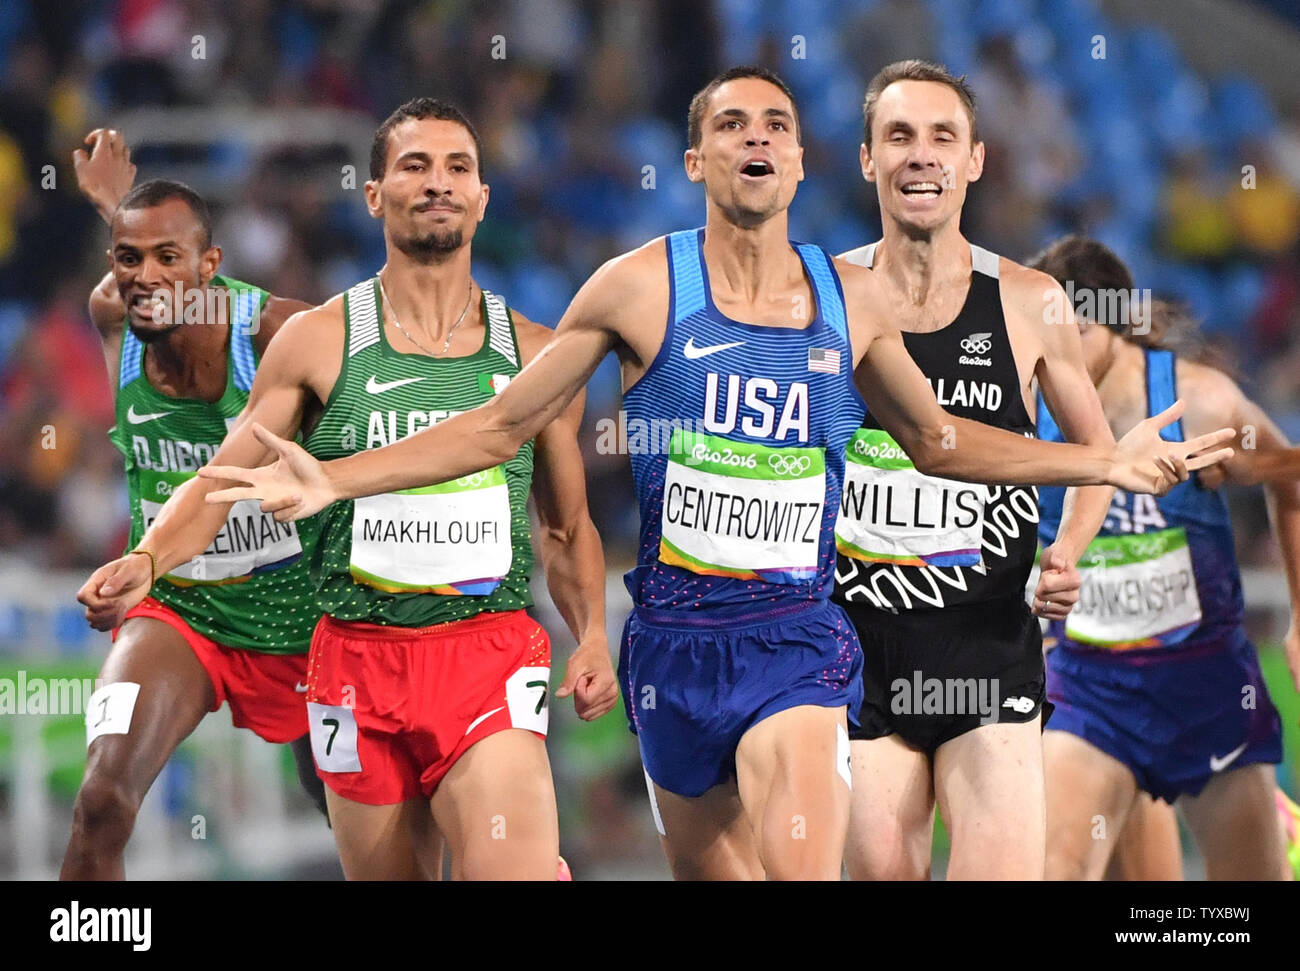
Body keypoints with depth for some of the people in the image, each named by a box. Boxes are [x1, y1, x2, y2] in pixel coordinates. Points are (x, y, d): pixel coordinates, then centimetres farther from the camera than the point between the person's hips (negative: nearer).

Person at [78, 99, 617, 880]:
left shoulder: (536, 355, 9)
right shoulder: (321, 341, 4)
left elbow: (569, 527, 18)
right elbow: (222, 479, 2)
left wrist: (593, 634, 2)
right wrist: (147, 560, -17)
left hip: (491, 652, 0)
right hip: (359, 657, 1)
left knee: (516, 871, -24)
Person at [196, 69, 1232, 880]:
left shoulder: (852, 299, 5)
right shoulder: (640, 288, -3)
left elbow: (935, 439, 21)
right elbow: (501, 426, 3)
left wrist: (1104, 463, 15)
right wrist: (331, 481, -4)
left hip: (798, 636, 0)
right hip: (678, 637, 0)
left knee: (803, 870, -22)